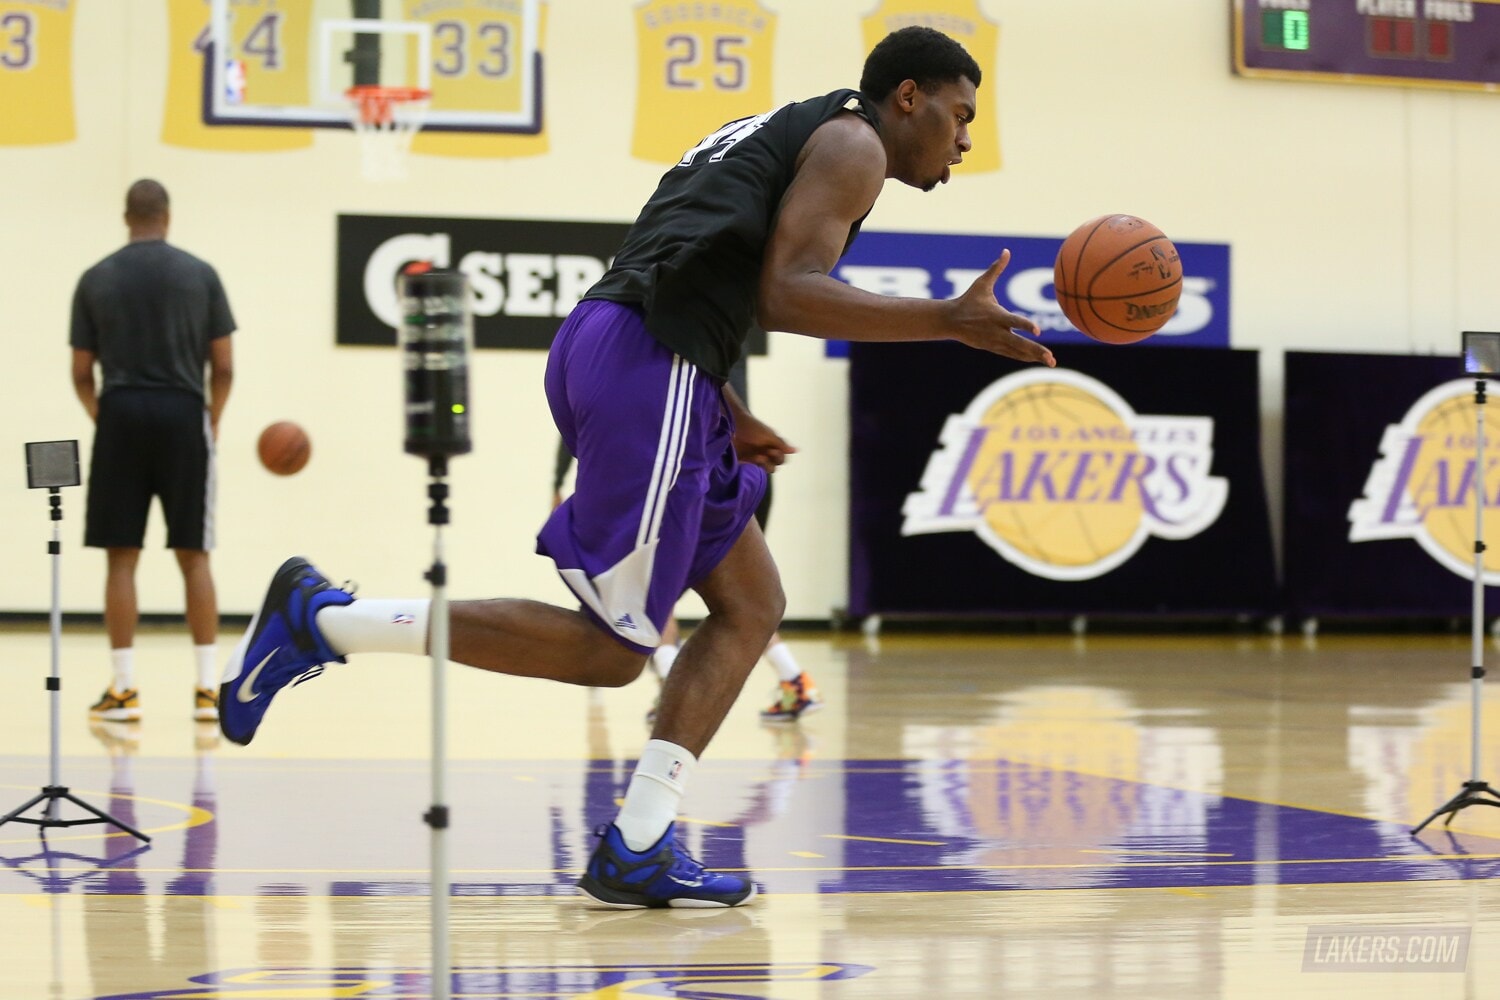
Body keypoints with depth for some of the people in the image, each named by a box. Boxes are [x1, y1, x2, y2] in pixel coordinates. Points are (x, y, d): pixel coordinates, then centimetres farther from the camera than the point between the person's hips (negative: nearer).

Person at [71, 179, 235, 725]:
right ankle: (208, 688, 3)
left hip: (121, 415, 0)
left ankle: (124, 689, 2)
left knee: (121, 556, 4)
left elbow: (81, 373, 5)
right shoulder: (201, 274, 2)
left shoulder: (96, 279, 4)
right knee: (194, 556, 5)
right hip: (184, 414, 0)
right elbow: (223, 367, 2)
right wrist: (213, 417, 18)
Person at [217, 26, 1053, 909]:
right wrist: (952, 322, -13)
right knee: (610, 650, -5)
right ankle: (322, 618, -2)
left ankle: (637, 851, 6)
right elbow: (785, 294, -13)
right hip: (648, 370, -10)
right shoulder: (853, 142, 1)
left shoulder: (778, 134, 30)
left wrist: (727, 418, 29)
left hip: (603, 342, 10)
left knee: (752, 607, 12)